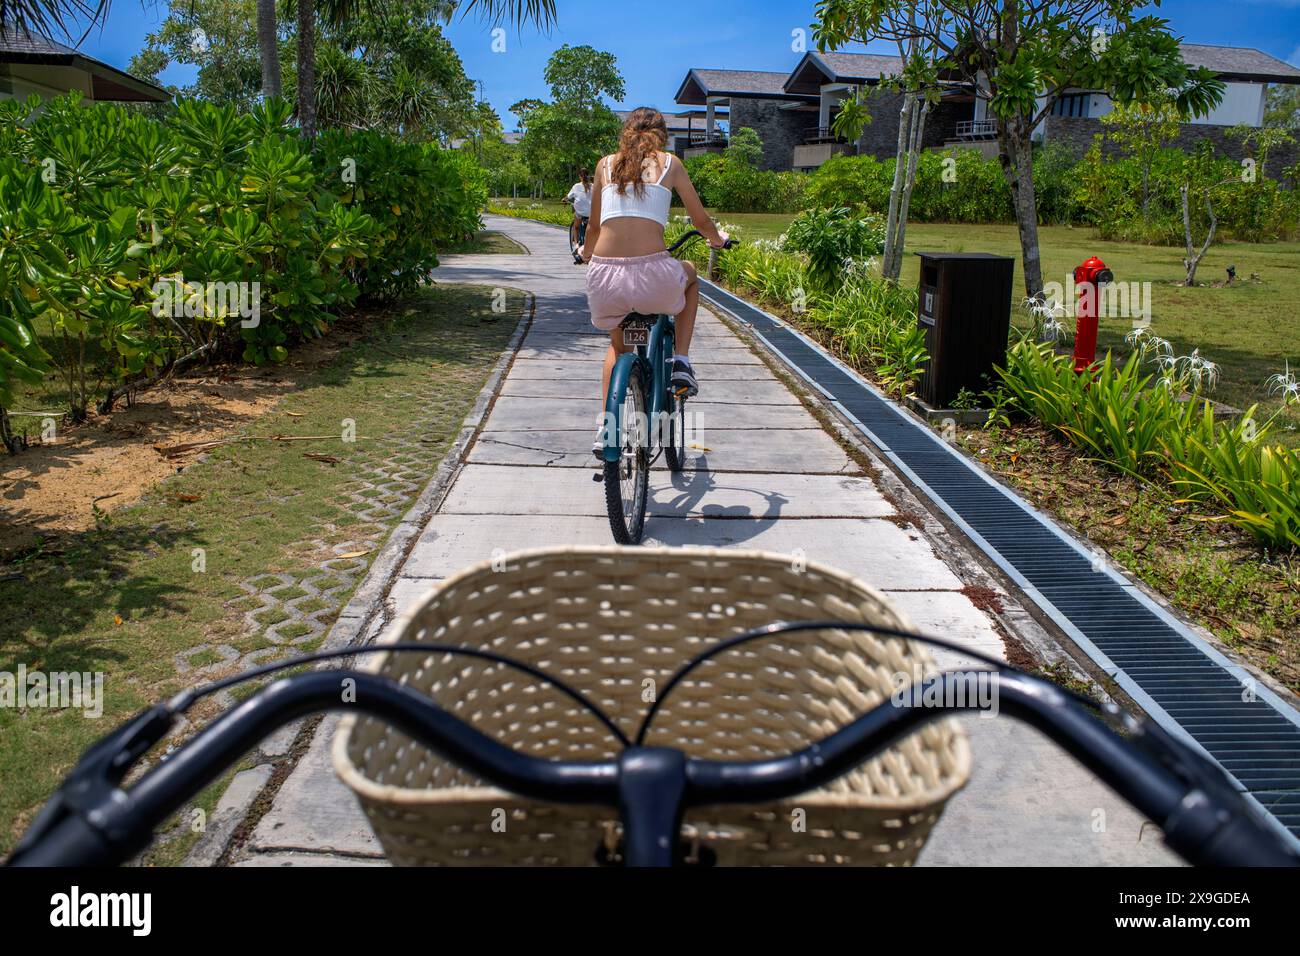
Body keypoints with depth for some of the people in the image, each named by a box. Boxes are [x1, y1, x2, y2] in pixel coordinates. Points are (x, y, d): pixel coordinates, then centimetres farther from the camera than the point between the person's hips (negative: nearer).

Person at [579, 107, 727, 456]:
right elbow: (701, 221, 17)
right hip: (653, 274, -3)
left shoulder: (606, 163, 17)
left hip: (604, 275, 3)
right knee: (689, 274, 36)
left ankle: (606, 427, 24)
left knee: (618, 342, 34)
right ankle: (681, 363, 22)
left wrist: (586, 252, 49)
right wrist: (717, 239, 40)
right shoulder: (669, 163, 11)